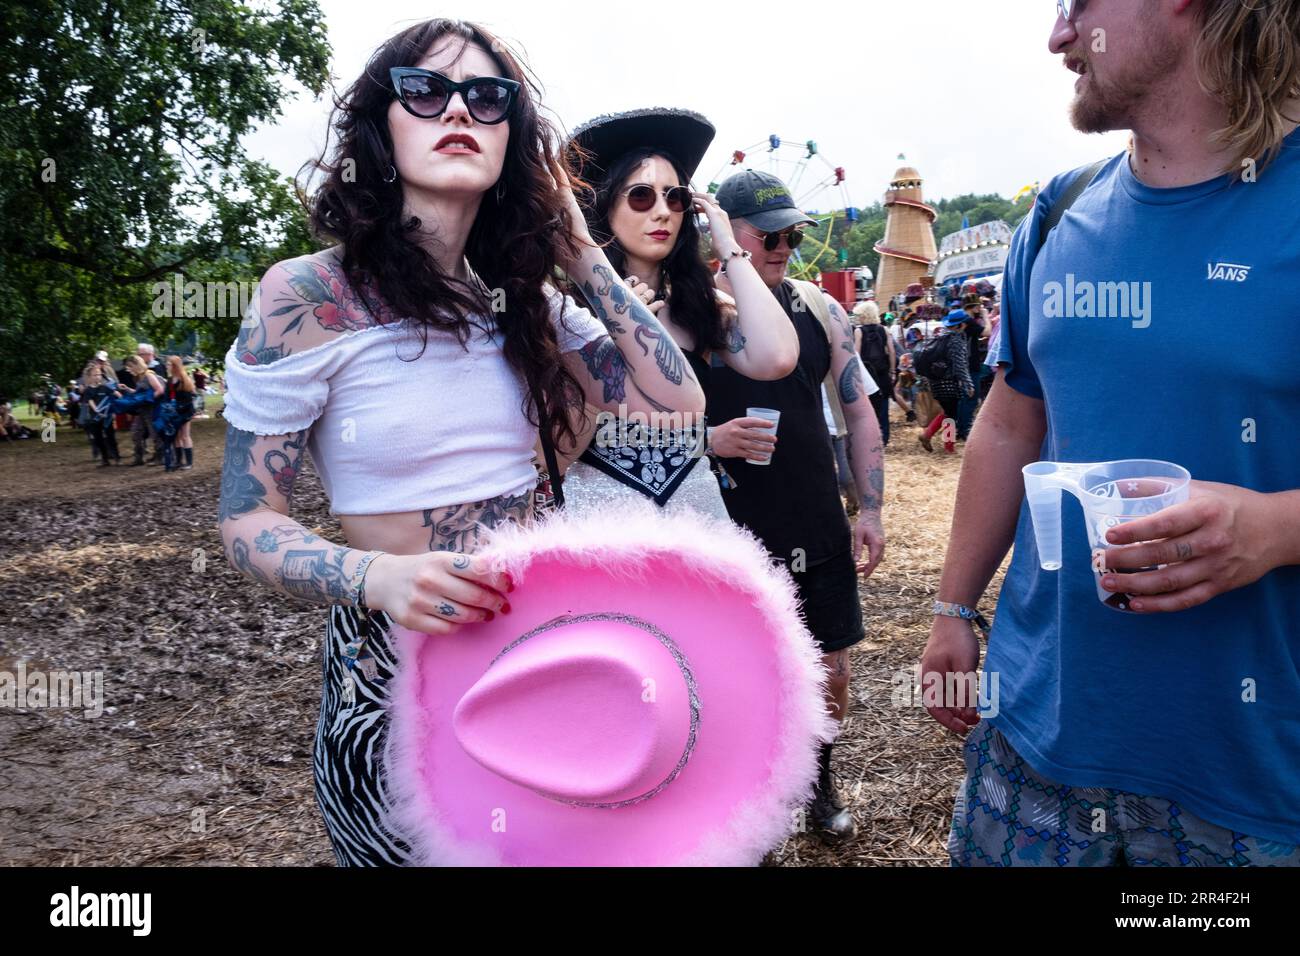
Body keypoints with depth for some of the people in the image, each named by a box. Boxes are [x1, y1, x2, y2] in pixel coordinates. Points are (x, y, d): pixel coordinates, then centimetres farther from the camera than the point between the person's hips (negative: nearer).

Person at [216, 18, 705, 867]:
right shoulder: (308, 297, -12)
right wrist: (381, 578, -30)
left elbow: (677, 399, -2)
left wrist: (578, 248, -3)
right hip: (393, 674, -5)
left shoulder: (525, 300, 3)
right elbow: (249, 523, -11)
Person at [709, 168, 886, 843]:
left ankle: (818, 780, 40)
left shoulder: (818, 309, 4)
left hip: (819, 531, 4)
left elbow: (858, 412, 9)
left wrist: (870, 510, 4)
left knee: (831, 673, 13)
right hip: (729, 537, -3)